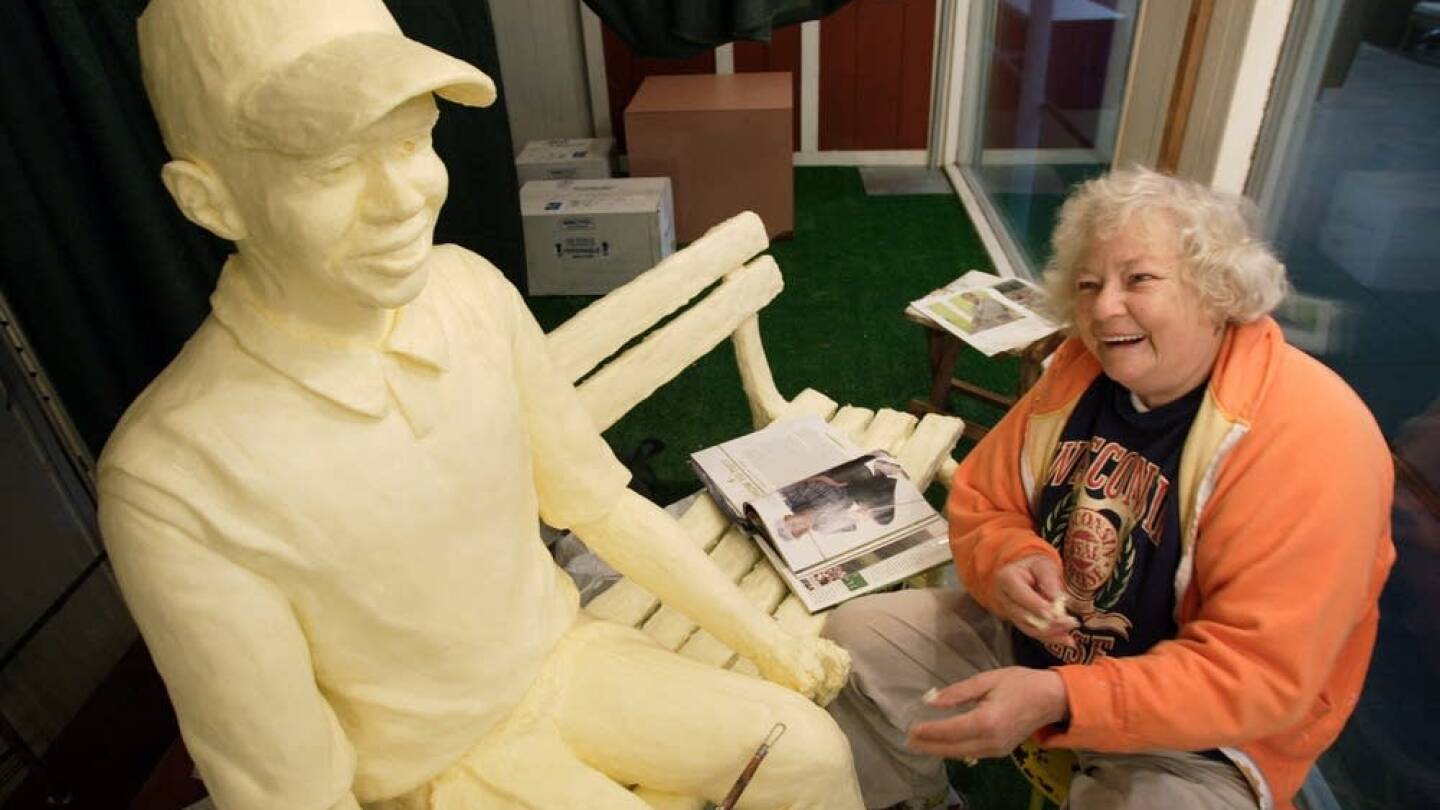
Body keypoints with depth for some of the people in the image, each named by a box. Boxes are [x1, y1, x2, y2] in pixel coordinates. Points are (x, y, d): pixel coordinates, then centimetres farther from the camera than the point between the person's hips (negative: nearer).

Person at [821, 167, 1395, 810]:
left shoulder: (1312, 438, -25)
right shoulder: (1081, 366, -6)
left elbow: (1257, 673, -27)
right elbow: (981, 502, 1)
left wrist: (1058, 698, -36)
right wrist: (1010, 561, -22)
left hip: (1194, 737, -4)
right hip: (1032, 637, 5)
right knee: (856, 640, -3)